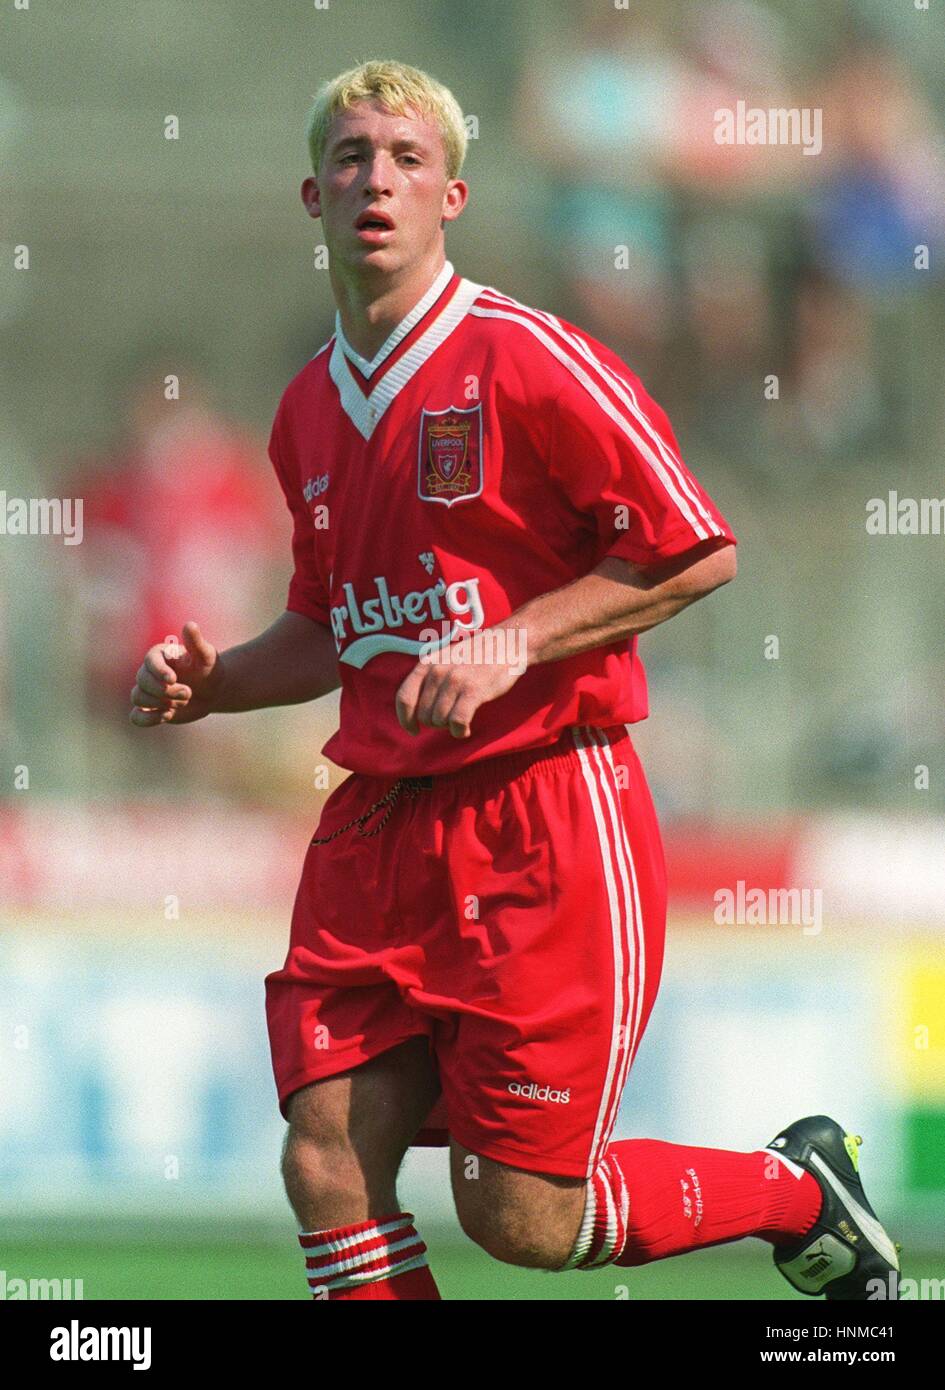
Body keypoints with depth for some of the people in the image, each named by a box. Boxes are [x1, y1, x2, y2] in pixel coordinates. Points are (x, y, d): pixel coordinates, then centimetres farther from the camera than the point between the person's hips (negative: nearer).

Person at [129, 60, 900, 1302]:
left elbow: (698, 554, -9)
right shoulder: (310, 411, 12)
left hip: (544, 822, -6)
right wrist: (210, 684, 6)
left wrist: (512, 645, -16)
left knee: (521, 1218, -6)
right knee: (328, 1172, -6)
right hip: (378, 821, 6)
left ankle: (800, 1189, 21)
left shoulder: (529, 362, -9)